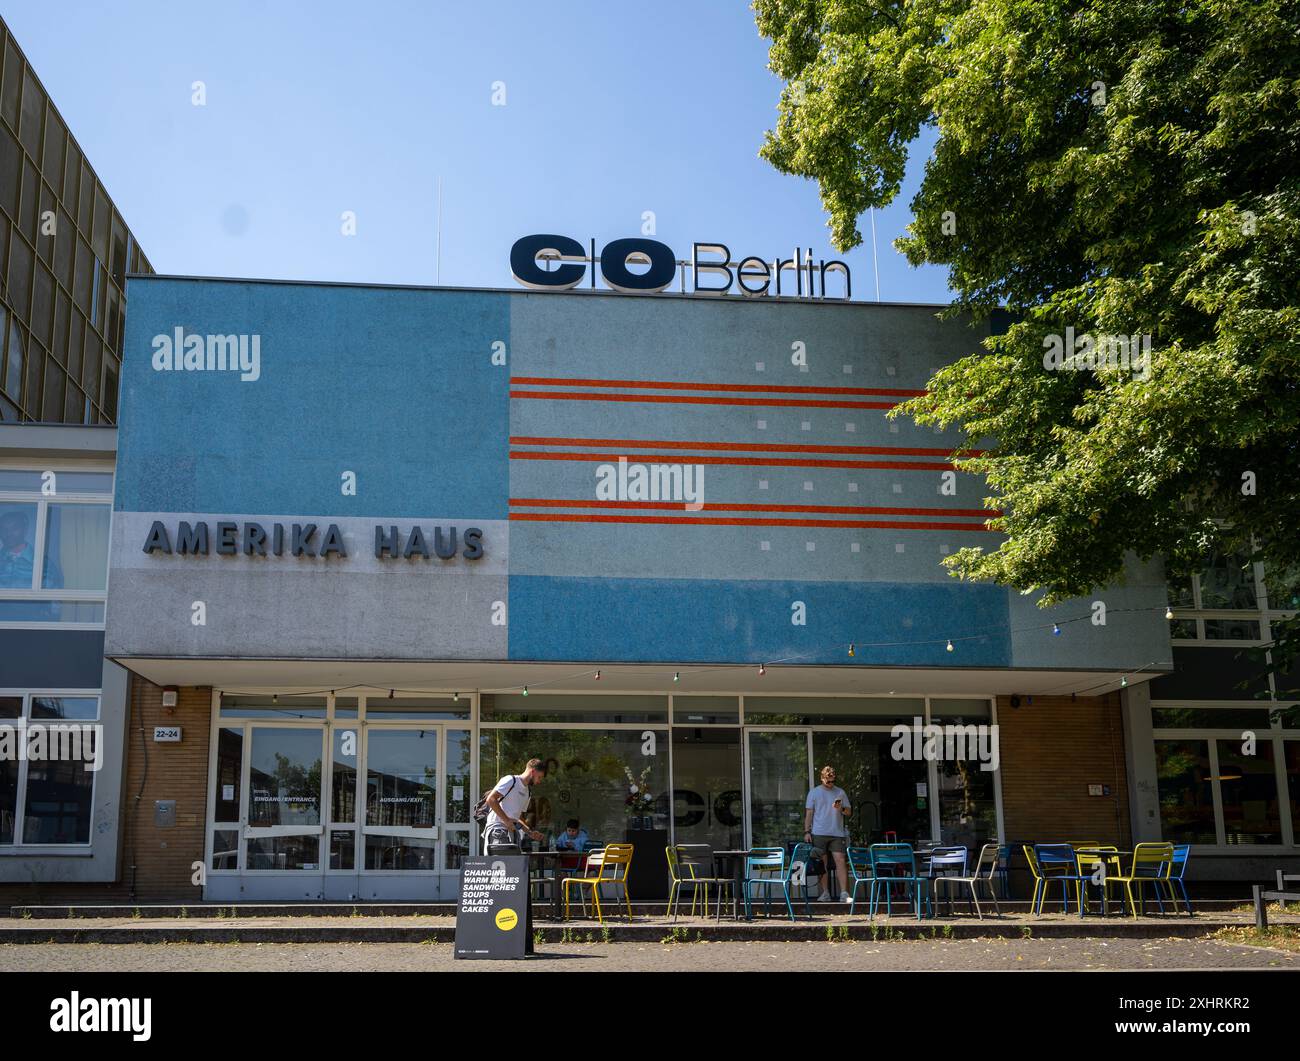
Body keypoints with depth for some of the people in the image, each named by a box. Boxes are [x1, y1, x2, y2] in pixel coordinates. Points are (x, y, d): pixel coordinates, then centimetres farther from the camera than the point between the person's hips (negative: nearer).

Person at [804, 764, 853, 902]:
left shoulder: (841, 792, 11)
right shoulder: (814, 793, 7)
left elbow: (849, 812, 13)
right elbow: (809, 813, 5)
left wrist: (841, 809, -9)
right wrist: (807, 831, -3)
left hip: (837, 833, 1)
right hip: (819, 833, -1)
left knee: (841, 861, -9)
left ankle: (844, 893, -10)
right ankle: (825, 893, 7)